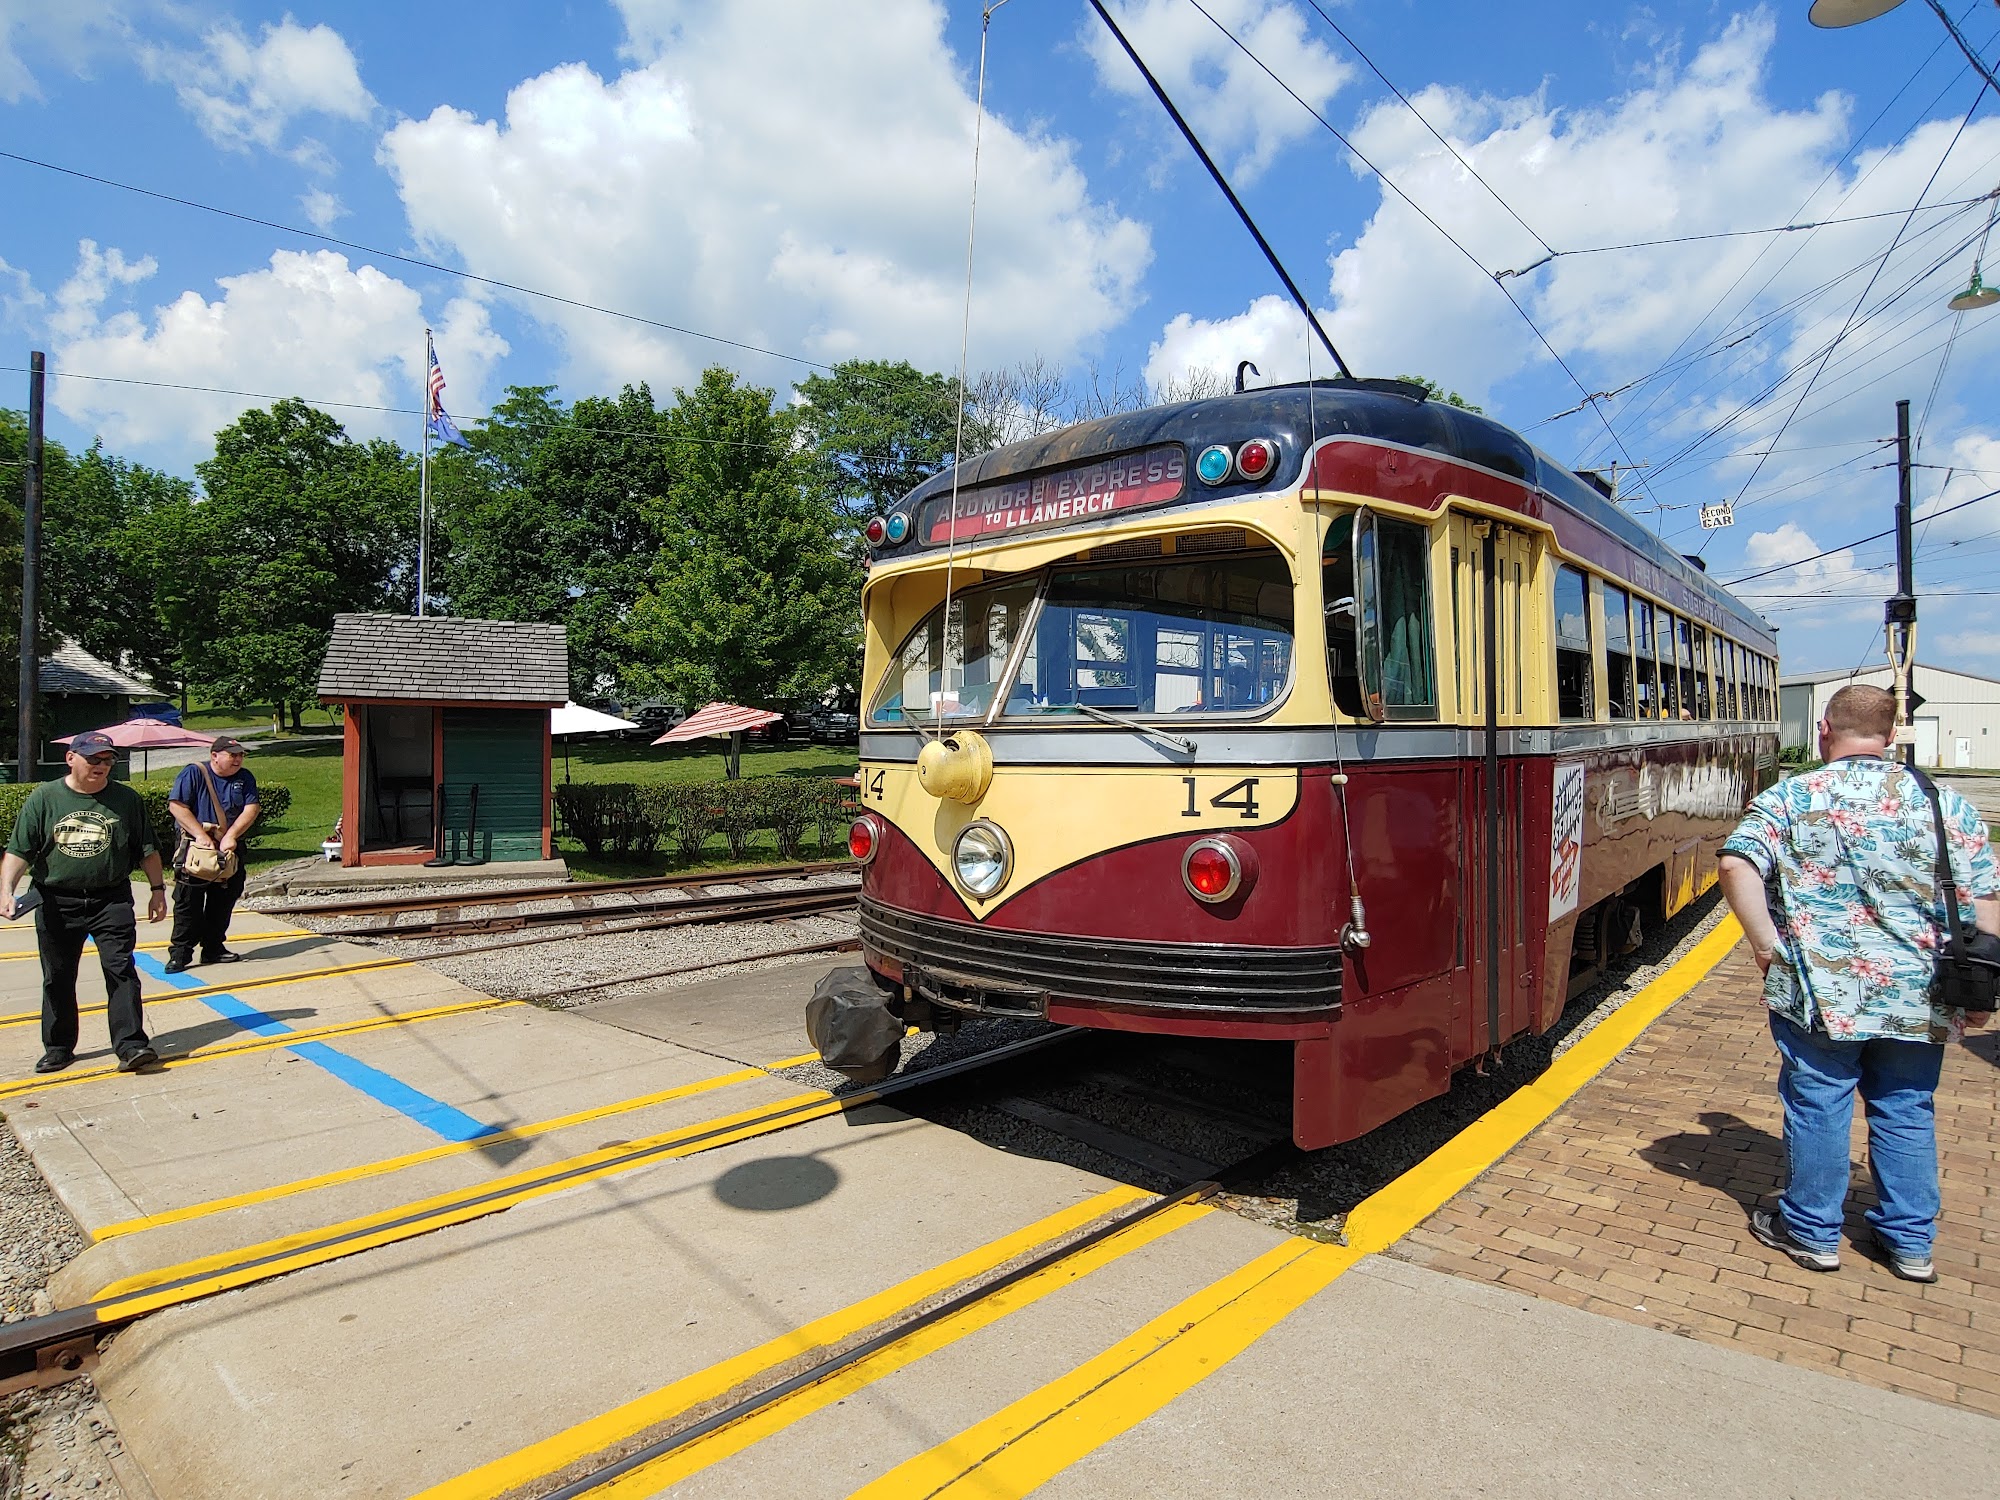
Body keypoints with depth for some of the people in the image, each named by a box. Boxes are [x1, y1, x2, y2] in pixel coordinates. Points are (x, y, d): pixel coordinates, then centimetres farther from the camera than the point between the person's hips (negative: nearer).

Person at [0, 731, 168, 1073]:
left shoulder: (126, 798, 3)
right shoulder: (44, 798, 1)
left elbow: (147, 850, 8)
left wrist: (158, 889, 6)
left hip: (112, 901, -1)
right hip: (56, 903, 1)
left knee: (121, 970, -7)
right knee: (58, 978, 12)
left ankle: (130, 1045, -8)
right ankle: (58, 1047, 25)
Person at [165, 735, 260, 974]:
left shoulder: (245, 778, 7)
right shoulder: (193, 773, -4)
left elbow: (251, 809, -3)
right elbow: (176, 805, -12)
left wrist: (231, 836, -17)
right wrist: (200, 835, -21)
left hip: (230, 849, 4)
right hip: (195, 848, -4)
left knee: (223, 902, 10)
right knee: (188, 902, -4)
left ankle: (214, 948, 20)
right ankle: (180, 952, 2)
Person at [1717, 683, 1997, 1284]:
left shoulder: (1791, 797, -7)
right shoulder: (1947, 804, 2)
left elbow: (1737, 864, -20)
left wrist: (1765, 944, -11)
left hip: (1819, 994, -3)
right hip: (1918, 999, 4)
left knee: (1817, 1107, 8)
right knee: (1907, 1112, 17)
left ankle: (1812, 1231, 22)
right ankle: (1910, 1242, 29)